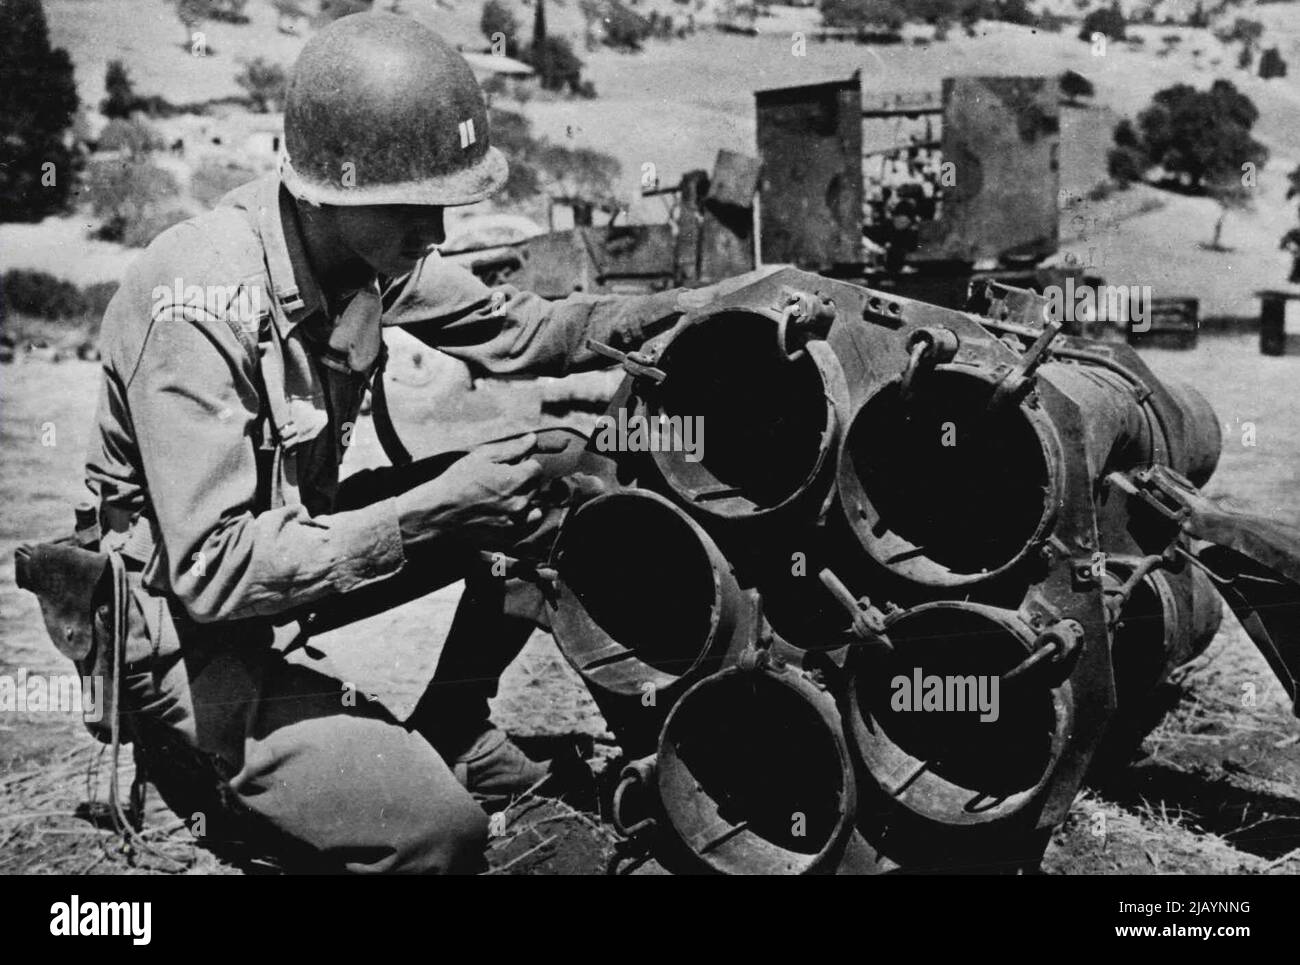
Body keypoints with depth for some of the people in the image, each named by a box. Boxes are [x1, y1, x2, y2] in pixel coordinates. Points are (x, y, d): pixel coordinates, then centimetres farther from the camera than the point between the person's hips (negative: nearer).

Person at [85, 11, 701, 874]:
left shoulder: (366, 243, -7)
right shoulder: (200, 305, -30)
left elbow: (506, 327, 5)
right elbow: (213, 572, -31)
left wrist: (682, 311, -9)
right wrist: (430, 510, -33)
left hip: (291, 533, 8)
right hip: (184, 629, -8)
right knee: (439, 828, -25)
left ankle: (452, 732, 13)